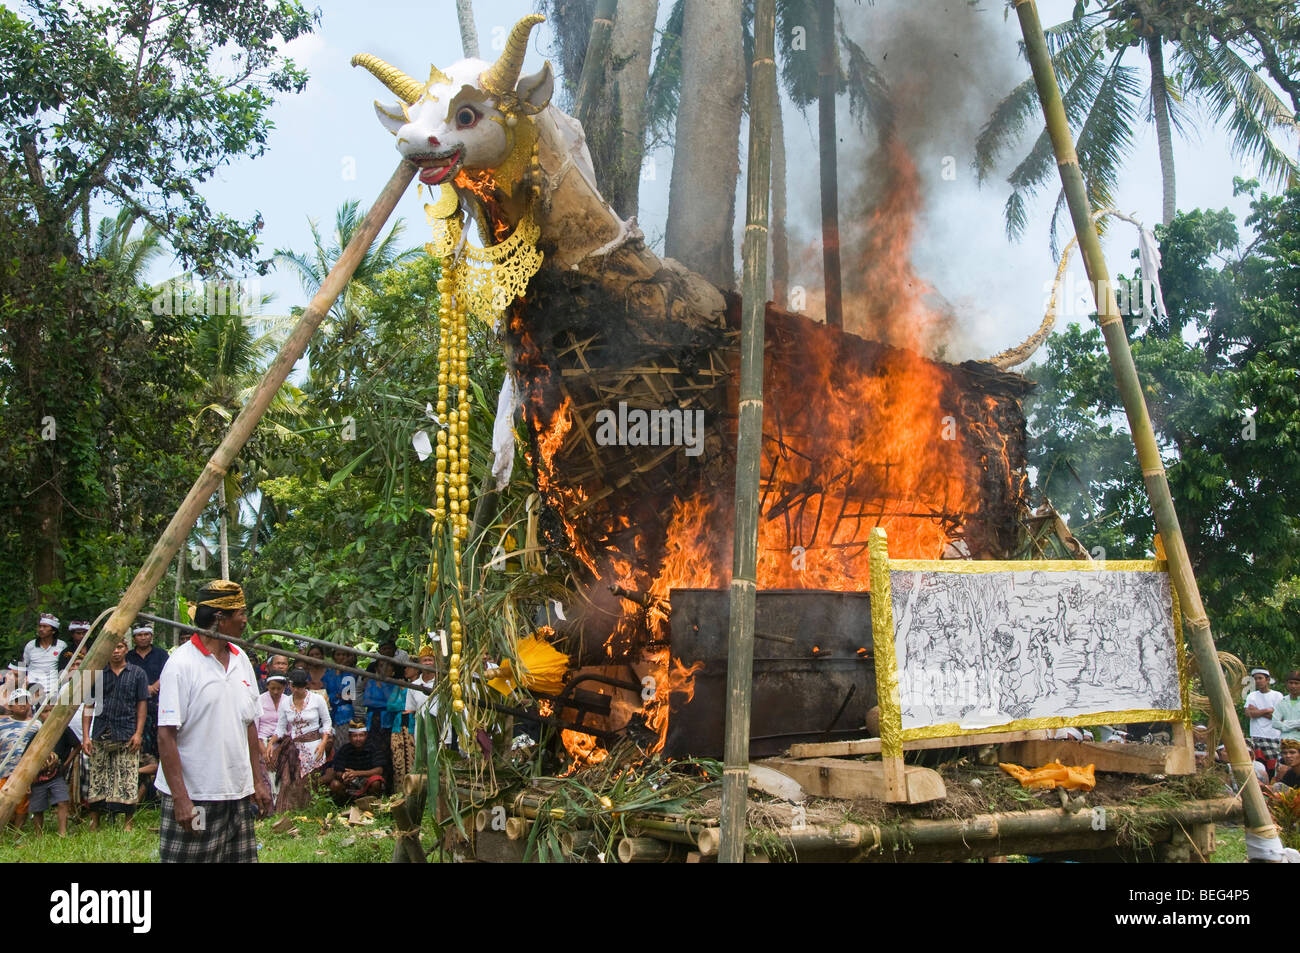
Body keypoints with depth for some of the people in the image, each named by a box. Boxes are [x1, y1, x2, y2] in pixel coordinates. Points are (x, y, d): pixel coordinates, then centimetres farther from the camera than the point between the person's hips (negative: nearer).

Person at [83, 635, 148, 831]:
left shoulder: (137, 674, 8)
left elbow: (142, 705, 6)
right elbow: (89, 706, 9)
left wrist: (138, 733, -4)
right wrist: (85, 735, 1)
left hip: (127, 735, -2)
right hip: (101, 734, 2)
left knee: (127, 781, -4)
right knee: (97, 780, 2)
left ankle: (128, 823, 3)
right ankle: (94, 822, 11)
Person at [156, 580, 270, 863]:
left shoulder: (241, 660, 10)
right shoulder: (181, 664, -12)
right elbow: (166, 736, -15)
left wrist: (257, 781, 13)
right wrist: (180, 798, -19)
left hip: (238, 796, 7)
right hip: (194, 799, -7)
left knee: (242, 858, 8)